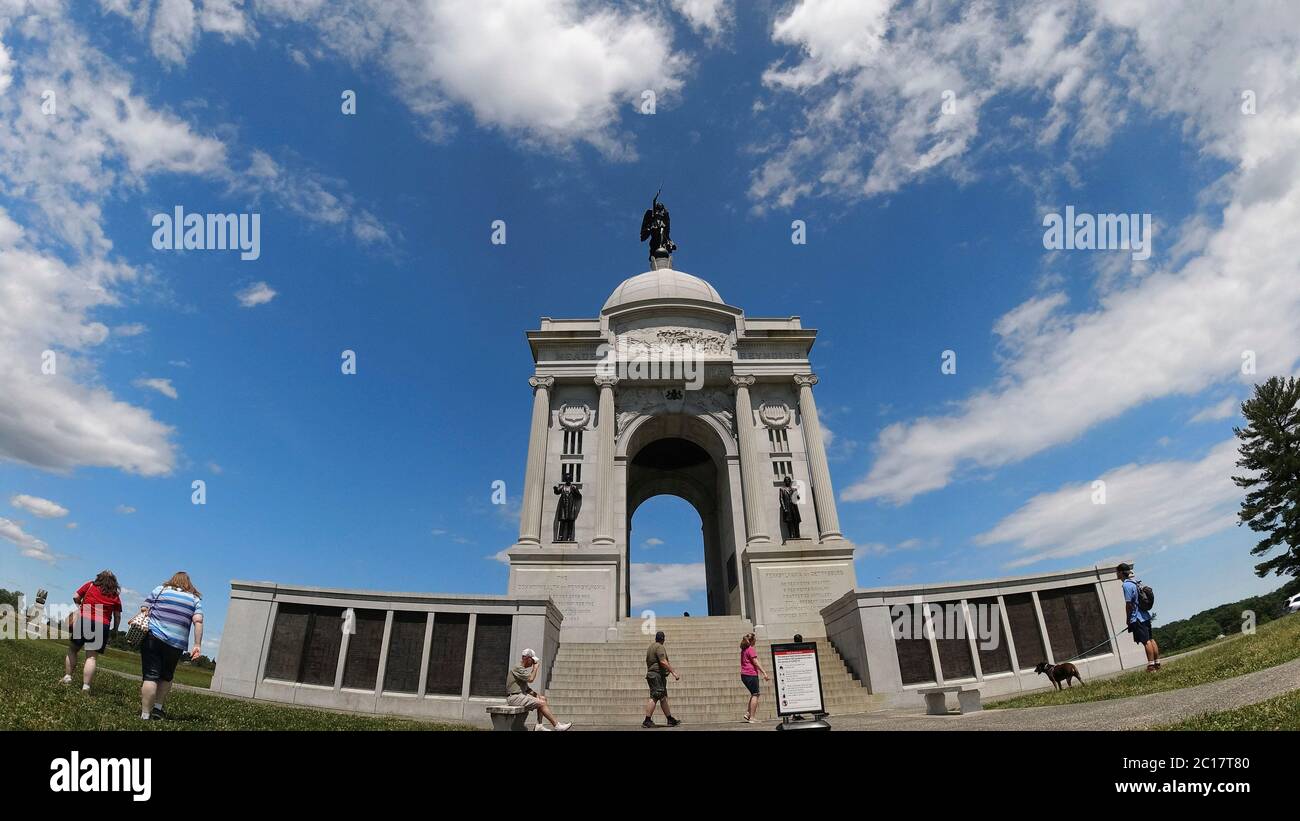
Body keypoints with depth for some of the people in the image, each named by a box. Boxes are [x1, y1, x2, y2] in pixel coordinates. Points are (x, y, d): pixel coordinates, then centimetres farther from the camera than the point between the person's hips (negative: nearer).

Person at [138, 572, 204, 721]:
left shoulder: (160, 589, 12)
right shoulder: (195, 599, 12)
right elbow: (198, 621, 1)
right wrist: (197, 645, -1)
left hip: (153, 637, -1)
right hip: (176, 643, 1)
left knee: (150, 676, -2)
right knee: (166, 677, 20)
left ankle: (145, 715, -4)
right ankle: (158, 708, 20)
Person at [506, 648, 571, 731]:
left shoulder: (522, 669, 19)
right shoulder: (517, 668, -15)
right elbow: (530, 679, -25)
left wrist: (535, 694, 10)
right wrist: (535, 668, -10)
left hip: (521, 694, 11)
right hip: (514, 697, -11)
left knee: (543, 698, 4)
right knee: (541, 703, -18)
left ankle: (539, 725, 0)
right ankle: (557, 726, -13)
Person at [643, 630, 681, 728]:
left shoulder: (651, 646, 18)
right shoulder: (659, 647, -12)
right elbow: (663, 662, -23)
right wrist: (674, 672, -23)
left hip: (651, 674, 10)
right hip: (657, 675, -10)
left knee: (664, 698, 11)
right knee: (654, 697, -11)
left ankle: (670, 720, 13)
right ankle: (647, 721, -12)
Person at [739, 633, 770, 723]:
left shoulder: (743, 650, 15)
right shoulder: (751, 650, -11)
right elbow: (756, 663, -15)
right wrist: (764, 673, -12)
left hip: (744, 675, 9)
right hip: (751, 674, -8)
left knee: (753, 694, 17)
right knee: (755, 695, -2)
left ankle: (747, 713, 11)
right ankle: (751, 718, -4)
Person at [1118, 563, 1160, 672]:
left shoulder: (1126, 585, -16)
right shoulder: (1134, 583, 12)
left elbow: (1128, 604, -18)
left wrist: (1128, 620, -8)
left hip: (1137, 618, -9)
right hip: (1145, 616, 9)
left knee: (1146, 641, -7)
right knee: (1150, 639, 12)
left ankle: (1151, 665, -5)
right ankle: (1157, 663, 18)